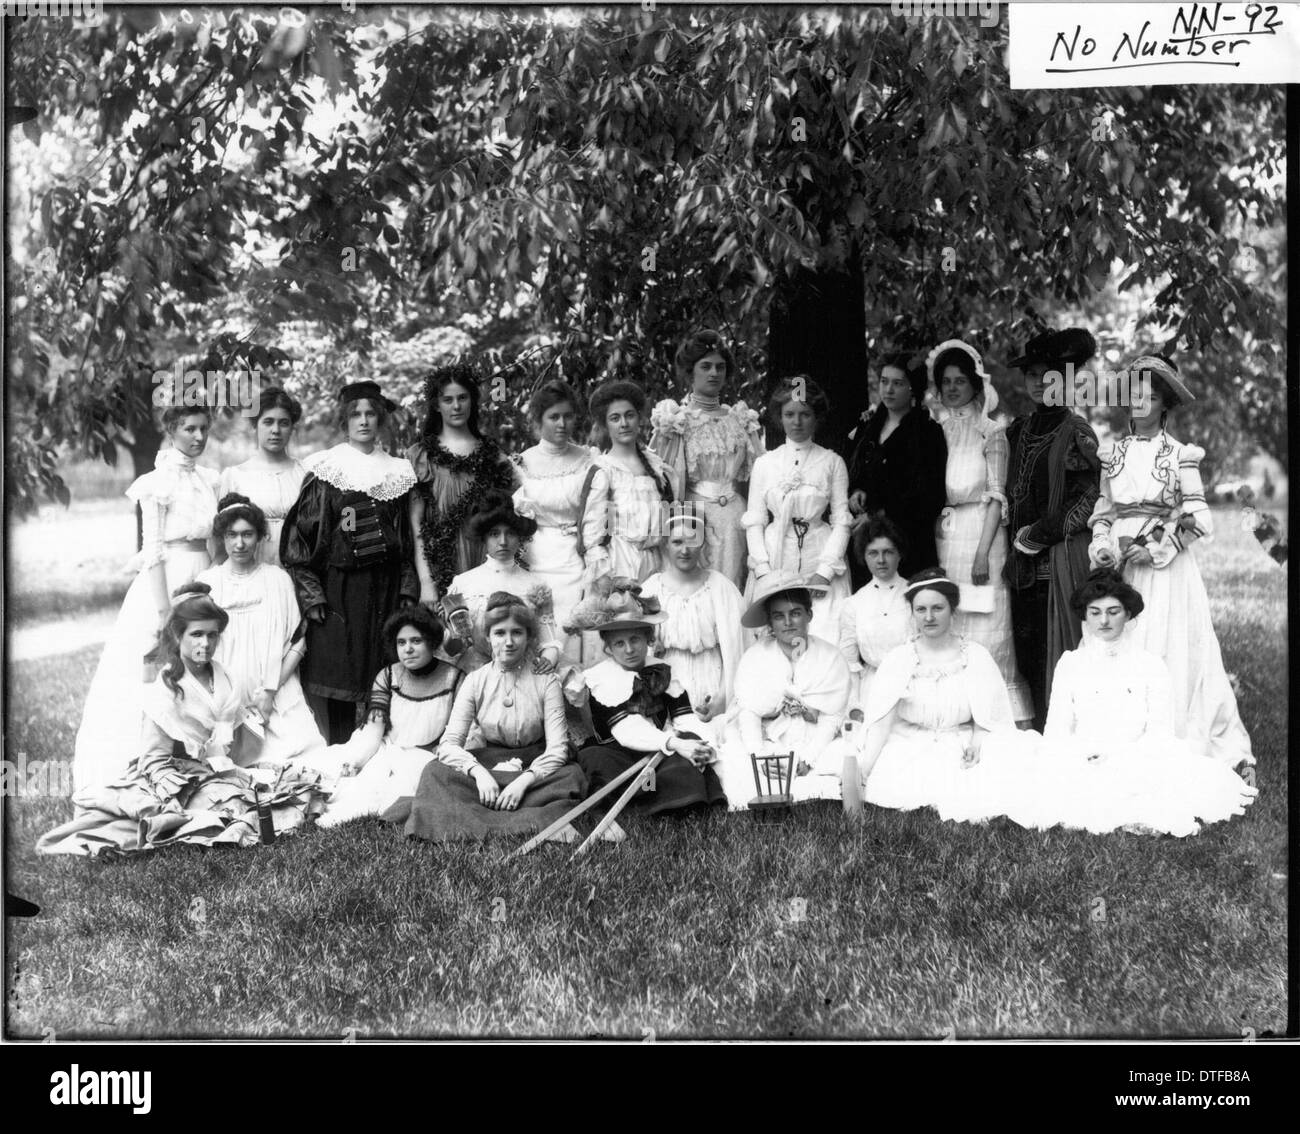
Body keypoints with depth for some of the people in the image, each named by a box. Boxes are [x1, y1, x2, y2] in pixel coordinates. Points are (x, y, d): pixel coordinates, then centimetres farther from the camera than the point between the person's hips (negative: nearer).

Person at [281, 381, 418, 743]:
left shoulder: (395, 472, 11)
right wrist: (311, 595, -10)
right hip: (338, 588, -3)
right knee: (338, 676, -4)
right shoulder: (326, 471, 0)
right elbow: (301, 534, -3)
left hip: (384, 589, 3)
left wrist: (407, 592, 5)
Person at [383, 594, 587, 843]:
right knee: (435, 771, -26)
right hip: (486, 768, 1)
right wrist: (478, 772, -28)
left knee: (573, 776, -32)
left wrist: (524, 781, -29)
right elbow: (449, 744, -8)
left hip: (534, 767, -1)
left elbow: (557, 749, -12)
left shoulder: (546, 681, -4)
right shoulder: (476, 681, 0)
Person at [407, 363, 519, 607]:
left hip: (485, 564, 2)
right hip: (440, 567, -2)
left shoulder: (492, 454, 10)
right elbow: (415, 523, -2)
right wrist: (425, 582, -10)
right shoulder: (420, 455, 3)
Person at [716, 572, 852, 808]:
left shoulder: (830, 659, -2)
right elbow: (748, 711, -8)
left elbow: (830, 719, -6)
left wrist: (806, 759, -19)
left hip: (814, 743, 0)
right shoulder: (755, 656, -1)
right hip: (765, 742, 0)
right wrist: (758, 757, -23)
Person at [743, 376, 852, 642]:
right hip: (774, 563, 1)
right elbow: (754, 523, 6)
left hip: (820, 561, -1)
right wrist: (763, 570, -6)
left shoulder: (832, 462, 5)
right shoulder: (764, 463, 7)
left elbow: (841, 521, 2)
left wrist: (825, 571, -9)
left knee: (824, 638, -11)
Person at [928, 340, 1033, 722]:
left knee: (984, 632, -5)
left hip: (980, 532, -4)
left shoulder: (990, 432, 1)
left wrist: (983, 552, -12)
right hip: (942, 537, 4)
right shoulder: (936, 430, 12)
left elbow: (997, 497, -3)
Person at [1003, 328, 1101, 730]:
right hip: (1023, 559, 6)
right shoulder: (1018, 432, 15)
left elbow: (1089, 497, -7)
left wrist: (1043, 532, -10)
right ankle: (1036, 731, 11)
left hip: (1062, 556, -6)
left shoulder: (1076, 433, -3)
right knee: (1026, 650, 5)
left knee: (1057, 647, -6)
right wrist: (1016, 535, 4)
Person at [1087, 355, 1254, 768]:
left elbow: (1197, 520, -3)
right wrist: (1102, 545, -4)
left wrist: (1158, 549, -12)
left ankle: (1178, 746, 6)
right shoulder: (1113, 454, 10)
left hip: (1167, 568, -3)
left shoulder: (1180, 455, -1)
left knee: (1171, 651, -4)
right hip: (1122, 568, 3)